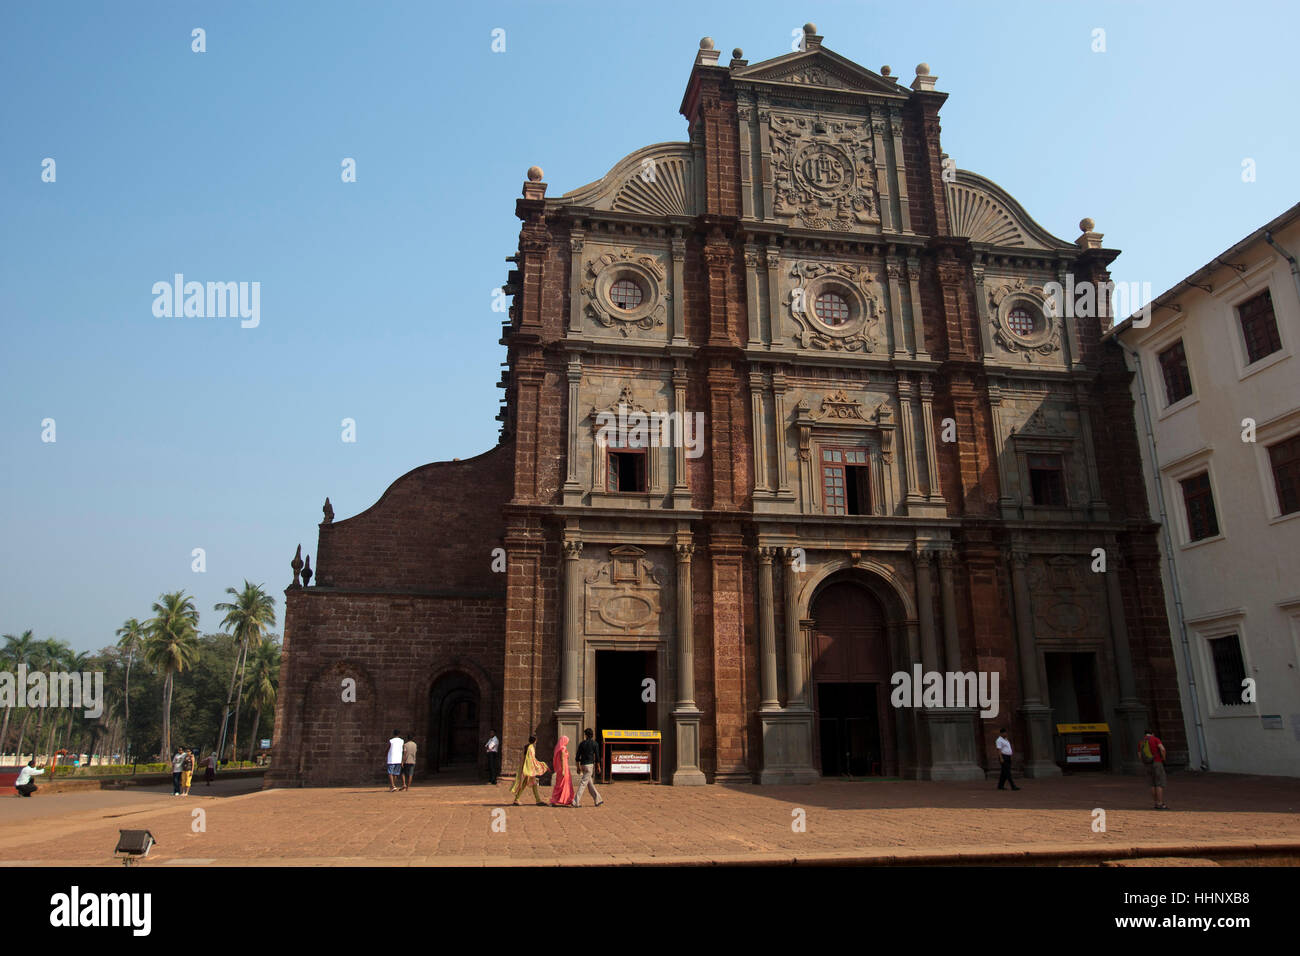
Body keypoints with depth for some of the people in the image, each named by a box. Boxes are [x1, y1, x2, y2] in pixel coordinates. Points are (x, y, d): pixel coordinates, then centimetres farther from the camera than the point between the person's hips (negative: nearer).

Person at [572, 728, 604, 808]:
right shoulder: (594, 743, -5)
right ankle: (576, 802, -10)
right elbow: (597, 756, -7)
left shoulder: (582, 743, 7)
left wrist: (578, 767, 15)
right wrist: (598, 767, 1)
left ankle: (597, 800, 18)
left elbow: (578, 756, 7)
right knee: (583, 783, -6)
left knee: (590, 783, 11)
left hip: (583, 765, 5)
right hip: (590, 765, -5)